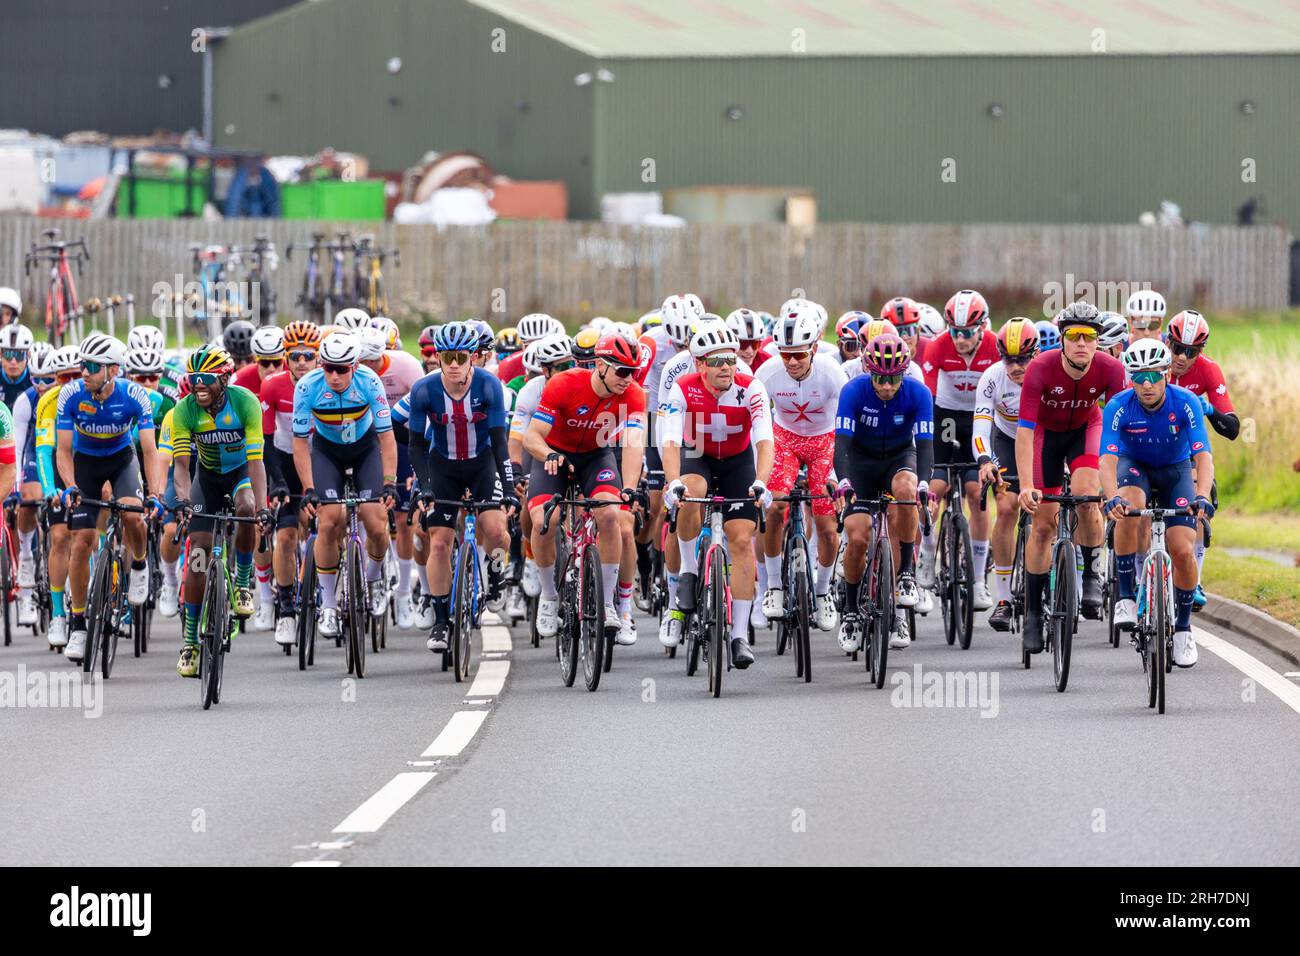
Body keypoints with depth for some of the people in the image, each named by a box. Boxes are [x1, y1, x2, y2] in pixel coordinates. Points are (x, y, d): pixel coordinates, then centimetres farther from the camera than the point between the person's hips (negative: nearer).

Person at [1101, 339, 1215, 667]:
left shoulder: (1185, 403, -26)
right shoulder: (1119, 407, -26)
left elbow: (1203, 455, -33)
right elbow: (1107, 459, -35)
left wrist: (1201, 497, -51)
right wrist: (1112, 498, -54)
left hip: (1176, 471, 0)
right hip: (1135, 467, 0)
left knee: (1182, 550, -14)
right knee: (1128, 507, -35)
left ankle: (1183, 627, 8)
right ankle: (1126, 596, -24)